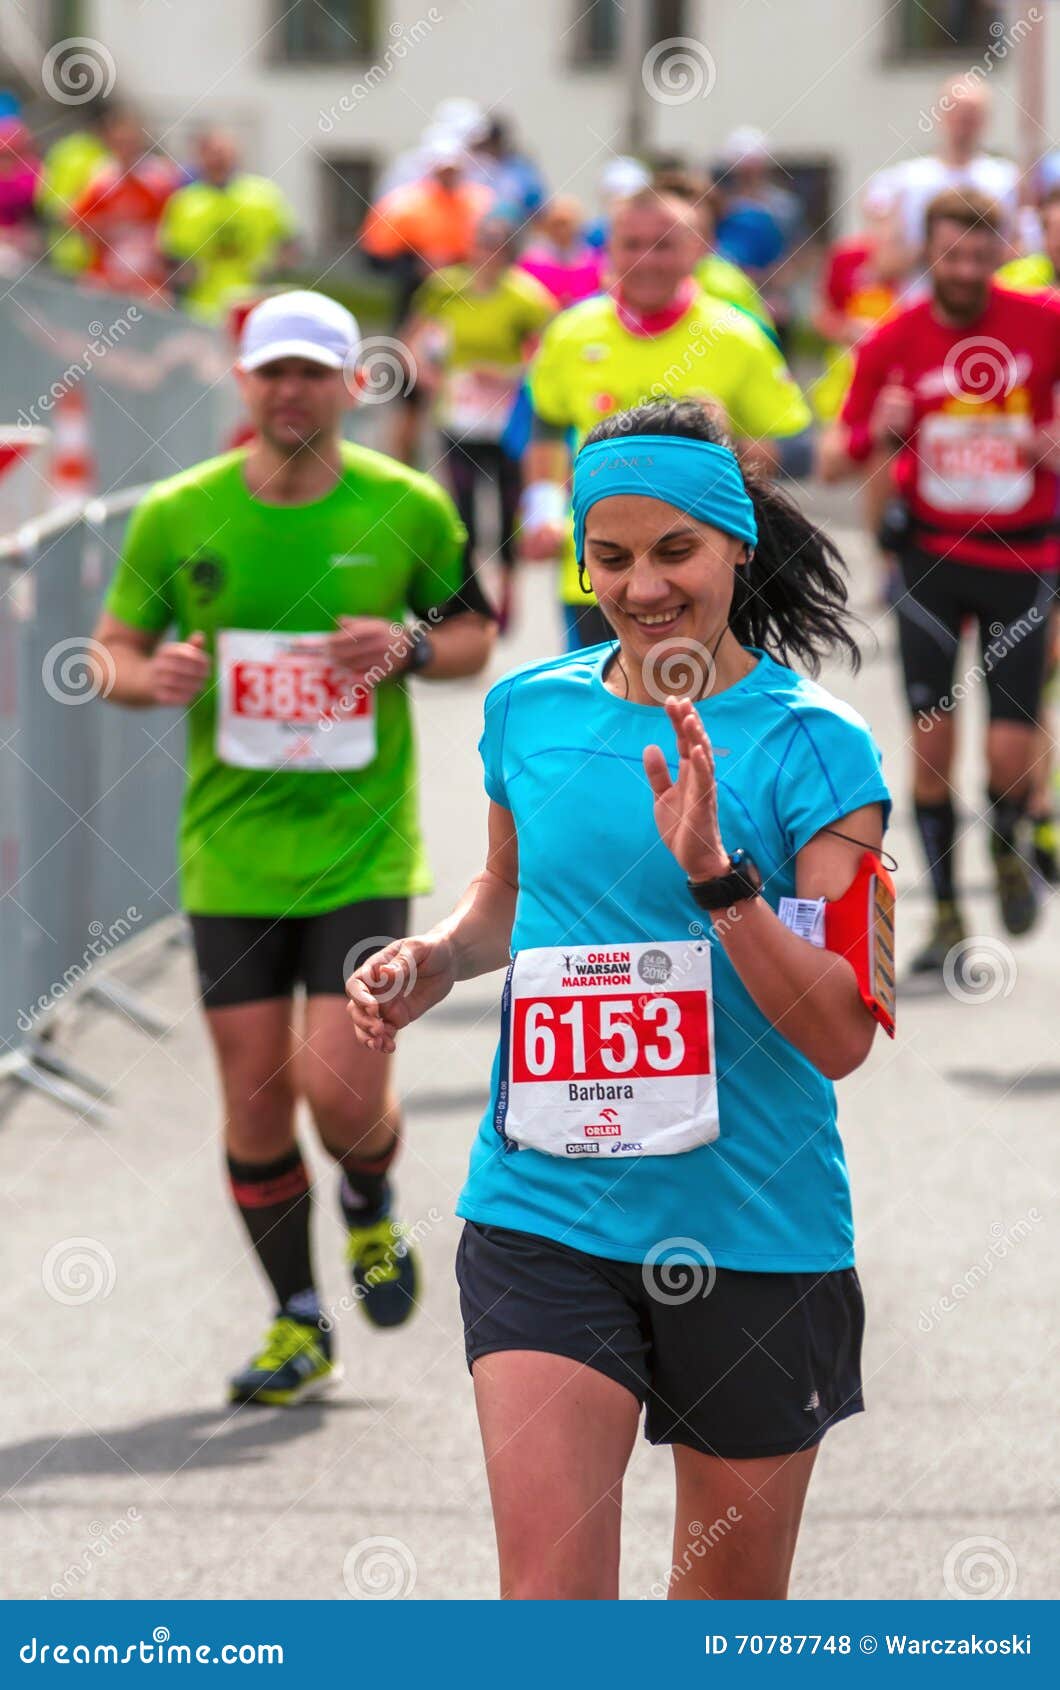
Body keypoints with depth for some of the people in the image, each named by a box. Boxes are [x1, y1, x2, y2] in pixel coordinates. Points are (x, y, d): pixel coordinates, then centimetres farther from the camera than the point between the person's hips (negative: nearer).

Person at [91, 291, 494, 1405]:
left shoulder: (407, 509, -2)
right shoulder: (179, 516, -1)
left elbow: (474, 633, 10)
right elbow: (114, 645, 8)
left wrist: (409, 649, -12)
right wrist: (150, 676, -15)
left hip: (362, 851, -1)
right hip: (229, 854, 2)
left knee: (342, 1091, -11)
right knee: (254, 1101, 4)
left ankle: (370, 1210, 25)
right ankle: (298, 1323, 22)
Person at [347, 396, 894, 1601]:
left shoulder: (811, 744, -7)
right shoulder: (529, 710, 5)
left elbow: (844, 1034, -12)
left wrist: (714, 874, -25)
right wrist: (435, 958, 4)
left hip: (753, 1229, -2)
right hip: (541, 1219, 2)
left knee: (729, 1614, 10)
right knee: (547, 1602, -10)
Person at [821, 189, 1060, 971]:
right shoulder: (893, 342, -4)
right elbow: (835, 460, 0)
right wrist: (876, 432, -20)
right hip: (932, 554, 1)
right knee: (932, 737, -3)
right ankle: (947, 914, 13)